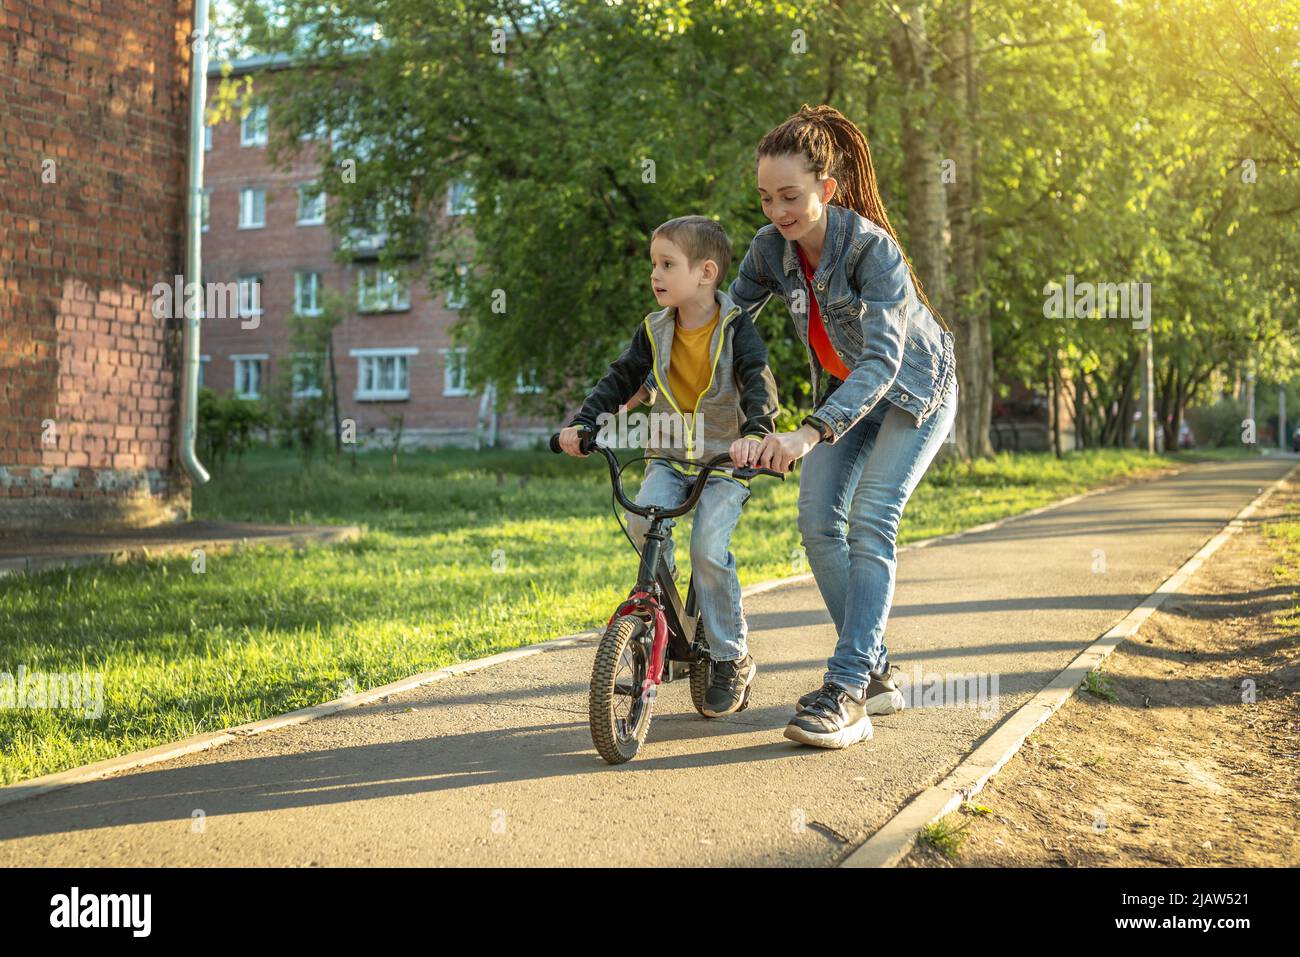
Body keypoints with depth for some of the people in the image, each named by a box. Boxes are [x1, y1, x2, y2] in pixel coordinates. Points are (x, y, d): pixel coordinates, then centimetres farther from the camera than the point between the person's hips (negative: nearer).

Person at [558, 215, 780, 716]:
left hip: (726, 457, -4)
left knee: (708, 547, -20)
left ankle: (733, 659, -3)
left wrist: (756, 430, -38)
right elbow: (620, 379, 4)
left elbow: (759, 382, -20)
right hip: (670, 455, 4)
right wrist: (582, 422, -10)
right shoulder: (655, 331, 4)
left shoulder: (735, 326, -8)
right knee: (642, 516, -26)